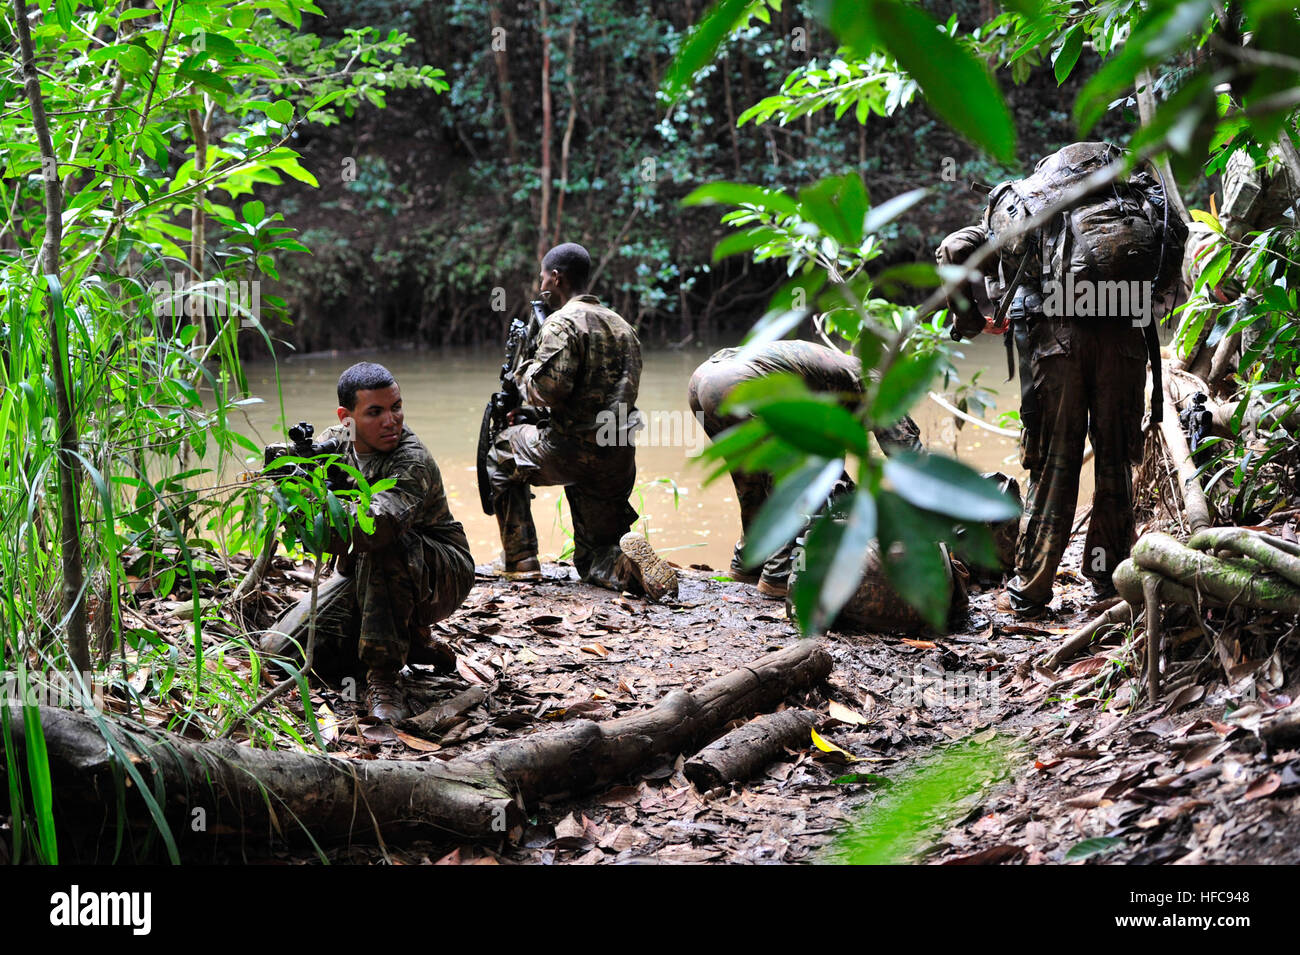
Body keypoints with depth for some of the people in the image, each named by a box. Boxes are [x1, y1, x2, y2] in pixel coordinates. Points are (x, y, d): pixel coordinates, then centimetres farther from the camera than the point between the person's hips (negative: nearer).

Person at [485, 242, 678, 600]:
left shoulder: (562, 323, -8)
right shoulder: (622, 326, 20)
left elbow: (550, 389, -19)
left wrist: (525, 367, 3)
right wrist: (533, 413, 23)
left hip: (573, 451, -7)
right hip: (620, 460, 7)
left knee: (501, 453, 24)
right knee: (592, 561, 16)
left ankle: (520, 558, 19)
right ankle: (630, 565, -19)